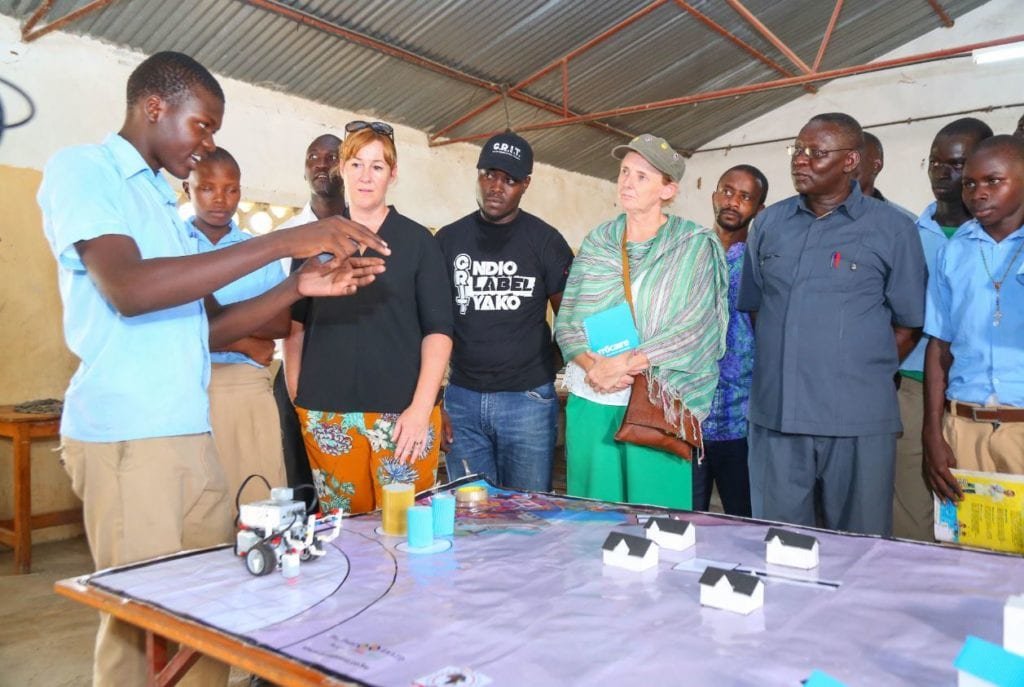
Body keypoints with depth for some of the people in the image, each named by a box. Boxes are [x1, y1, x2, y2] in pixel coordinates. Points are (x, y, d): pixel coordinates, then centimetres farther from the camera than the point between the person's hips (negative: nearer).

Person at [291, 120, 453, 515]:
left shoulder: (417, 241, 4)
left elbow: (438, 330, 0)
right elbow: (296, 323, 13)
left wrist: (421, 407, -10)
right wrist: (296, 395, 5)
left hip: (403, 412, -1)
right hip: (326, 415, 2)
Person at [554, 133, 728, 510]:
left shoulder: (694, 245, -2)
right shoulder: (596, 242, 9)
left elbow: (691, 327, -11)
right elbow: (566, 320, 5)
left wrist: (623, 365, -17)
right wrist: (592, 366, -13)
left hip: (657, 406, -3)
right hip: (591, 402, 3)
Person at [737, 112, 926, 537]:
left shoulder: (892, 229, 0)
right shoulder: (769, 223, 10)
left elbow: (909, 323, 4)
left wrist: (869, 375, 0)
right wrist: (774, 370, 9)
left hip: (858, 423, -3)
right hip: (775, 416, 3)